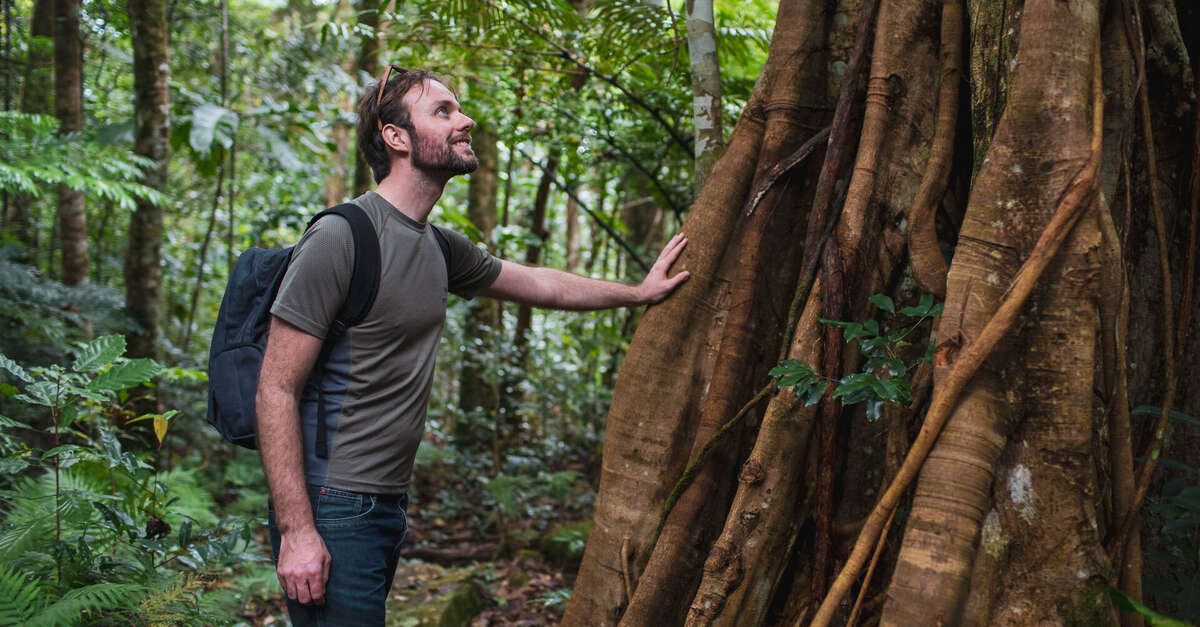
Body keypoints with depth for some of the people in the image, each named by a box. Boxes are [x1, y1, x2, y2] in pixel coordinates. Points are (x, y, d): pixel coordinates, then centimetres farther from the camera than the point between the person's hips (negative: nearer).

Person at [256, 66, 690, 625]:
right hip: (332, 509, -8)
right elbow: (277, 390, -17)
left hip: (389, 507, 8)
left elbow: (537, 285, 30)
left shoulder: (439, 248, 11)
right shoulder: (341, 238, -15)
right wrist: (295, 530, -21)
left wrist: (640, 292, 36)